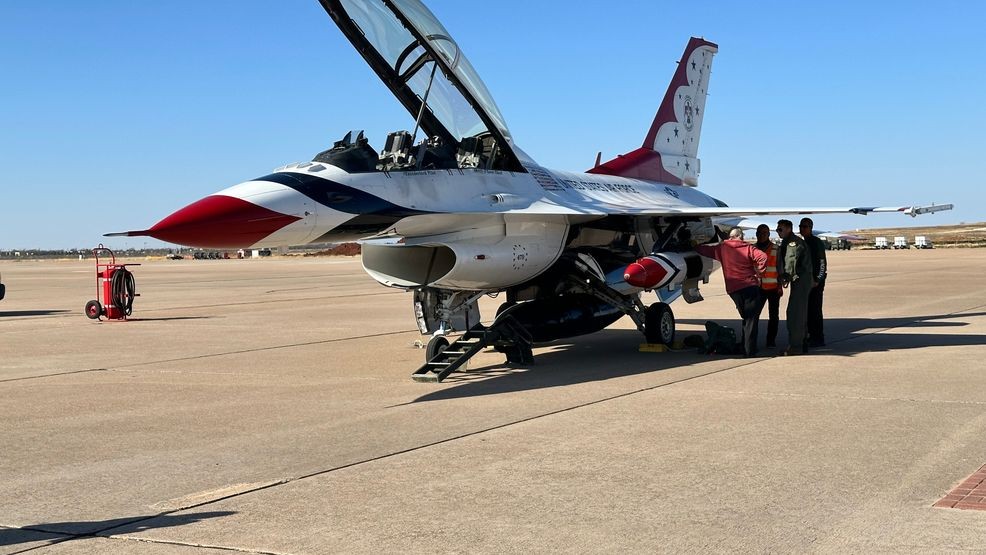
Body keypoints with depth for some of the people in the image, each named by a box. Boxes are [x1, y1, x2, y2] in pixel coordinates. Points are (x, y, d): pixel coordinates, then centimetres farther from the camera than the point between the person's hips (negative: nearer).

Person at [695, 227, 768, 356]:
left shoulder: (722, 248, 7)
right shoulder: (747, 248, 0)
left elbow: (705, 250, 16)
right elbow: (762, 257, -16)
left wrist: (694, 246, 35)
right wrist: (758, 272, -3)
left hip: (733, 290, 3)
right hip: (750, 286, -3)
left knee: (747, 318, 20)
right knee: (751, 319, -1)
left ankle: (745, 348, 21)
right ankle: (750, 350, -7)